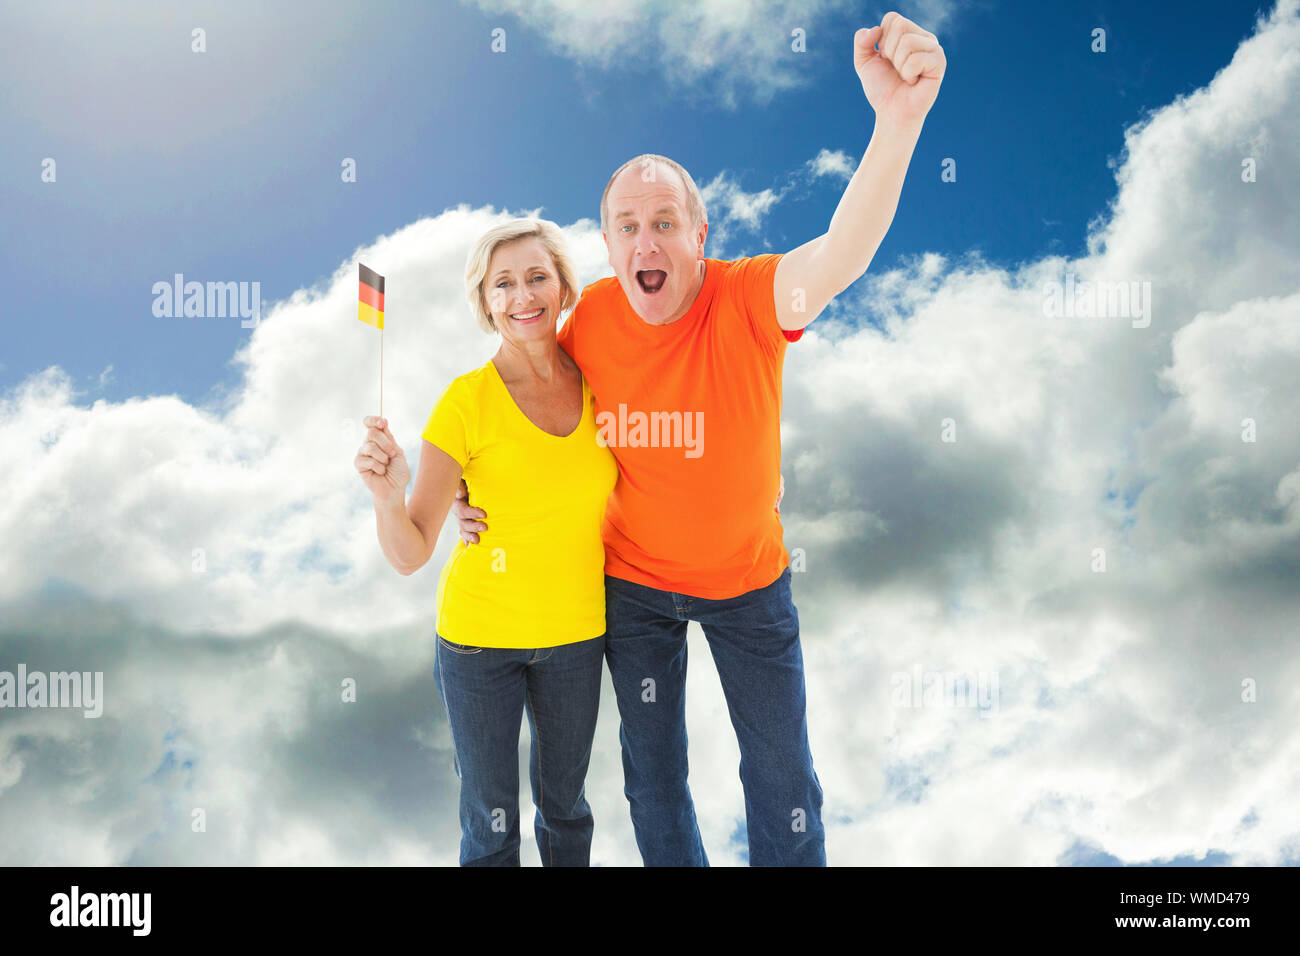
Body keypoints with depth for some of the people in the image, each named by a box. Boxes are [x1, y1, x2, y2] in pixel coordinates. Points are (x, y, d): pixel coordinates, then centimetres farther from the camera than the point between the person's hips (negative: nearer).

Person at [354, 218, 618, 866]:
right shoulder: (467, 401, -14)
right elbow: (410, 555, -18)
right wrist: (387, 496, -36)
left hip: (575, 630, 3)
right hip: (480, 637, -3)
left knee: (565, 803, 19)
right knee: (490, 823, 9)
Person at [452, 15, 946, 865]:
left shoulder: (747, 300, -26)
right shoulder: (593, 317, -15)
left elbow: (841, 256, -47)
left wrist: (898, 120, -64)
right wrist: (477, 492, -12)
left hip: (747, 578, -2)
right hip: (633, 582, 2)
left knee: (782, 772, 13)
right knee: (653, 772, 17)